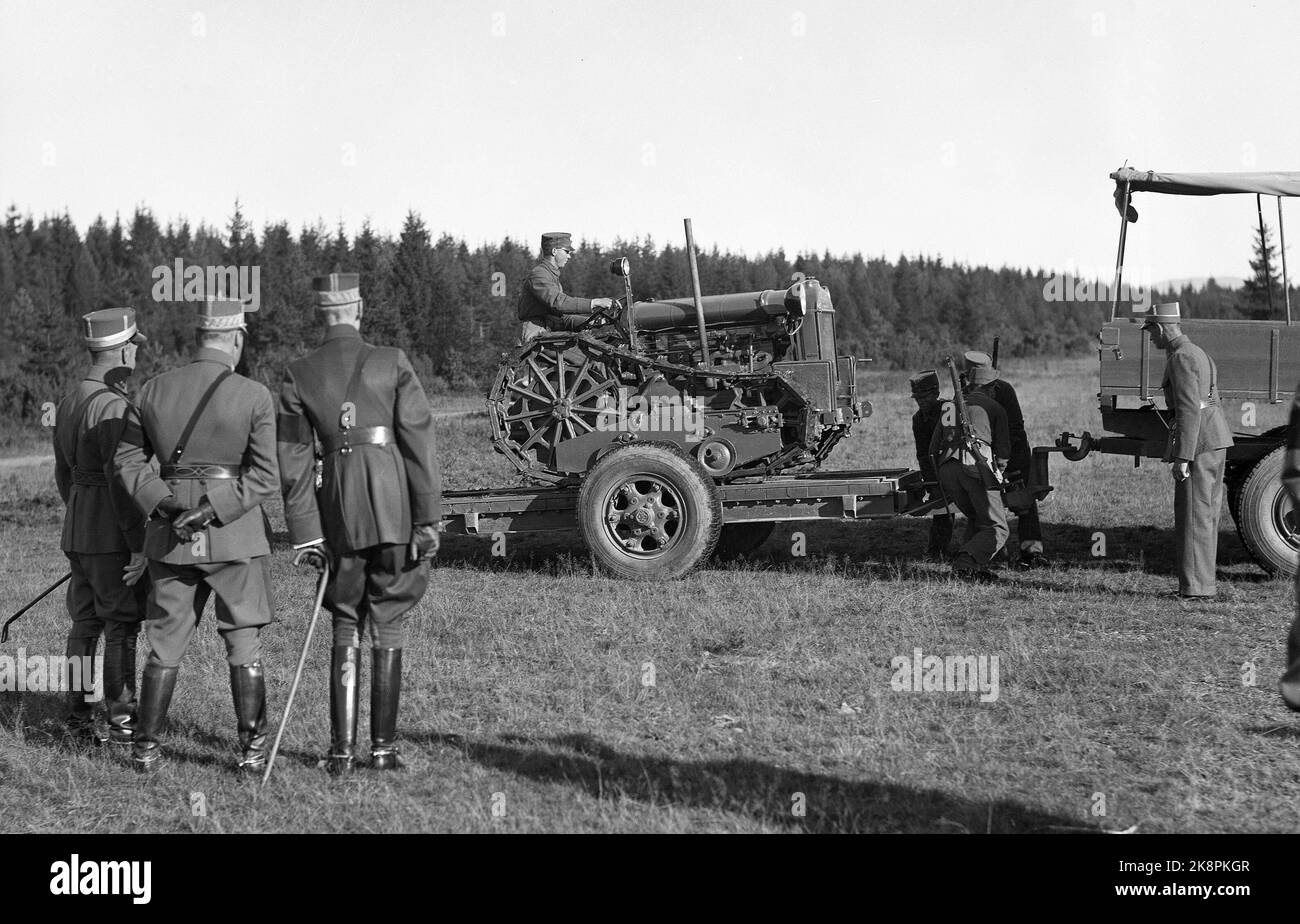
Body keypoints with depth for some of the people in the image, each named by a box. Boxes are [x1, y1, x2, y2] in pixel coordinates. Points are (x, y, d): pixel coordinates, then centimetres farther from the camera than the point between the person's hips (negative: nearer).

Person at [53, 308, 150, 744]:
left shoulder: (69, 402, 12)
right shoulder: (112, 405, -18)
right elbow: (119, 478, -22)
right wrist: (138, 544, -20)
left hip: (78, 531, 9)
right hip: (113, 535, -9)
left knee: (84, 623, 12)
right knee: (121, 628, -4)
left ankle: (78, 716, 16)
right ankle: (121, 722, -2)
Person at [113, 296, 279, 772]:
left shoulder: (154, 389, 2)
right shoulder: (254, 397, -9)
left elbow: (127, 460, 4)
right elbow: (265, 476, -15)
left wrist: (165, 503, -5)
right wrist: (214, 510, -15)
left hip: (171, 537, 3)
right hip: (237, 536, -3)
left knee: (165, 642, 12)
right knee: (243, 643, 7)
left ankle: (146, 748, 15)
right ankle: (251, 750, 9)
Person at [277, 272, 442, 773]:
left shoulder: (298, 375, 4)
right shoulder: (392, 363, 0)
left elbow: (294, 461, 3)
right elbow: (418, 444, -4)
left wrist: (305, 532, 6)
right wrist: (429, 519, -1)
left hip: (340, 511, 2)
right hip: (395, 507, -1)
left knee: (344, 629, 12)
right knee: (388, 628, 7)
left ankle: (341, 749, 8)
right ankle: (383, 747, 8)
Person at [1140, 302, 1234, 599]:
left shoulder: (1181, 358, -12)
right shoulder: (1198, 354, 20)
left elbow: (1189, 410, -19)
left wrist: (1182, 457, -21)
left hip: (1197, 441, -10)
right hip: (1216, 440, 10)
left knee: (1194, 515, -7)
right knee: (1206, 514, 12)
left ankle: (1196, 587, -7)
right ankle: (1200, 582, 15)